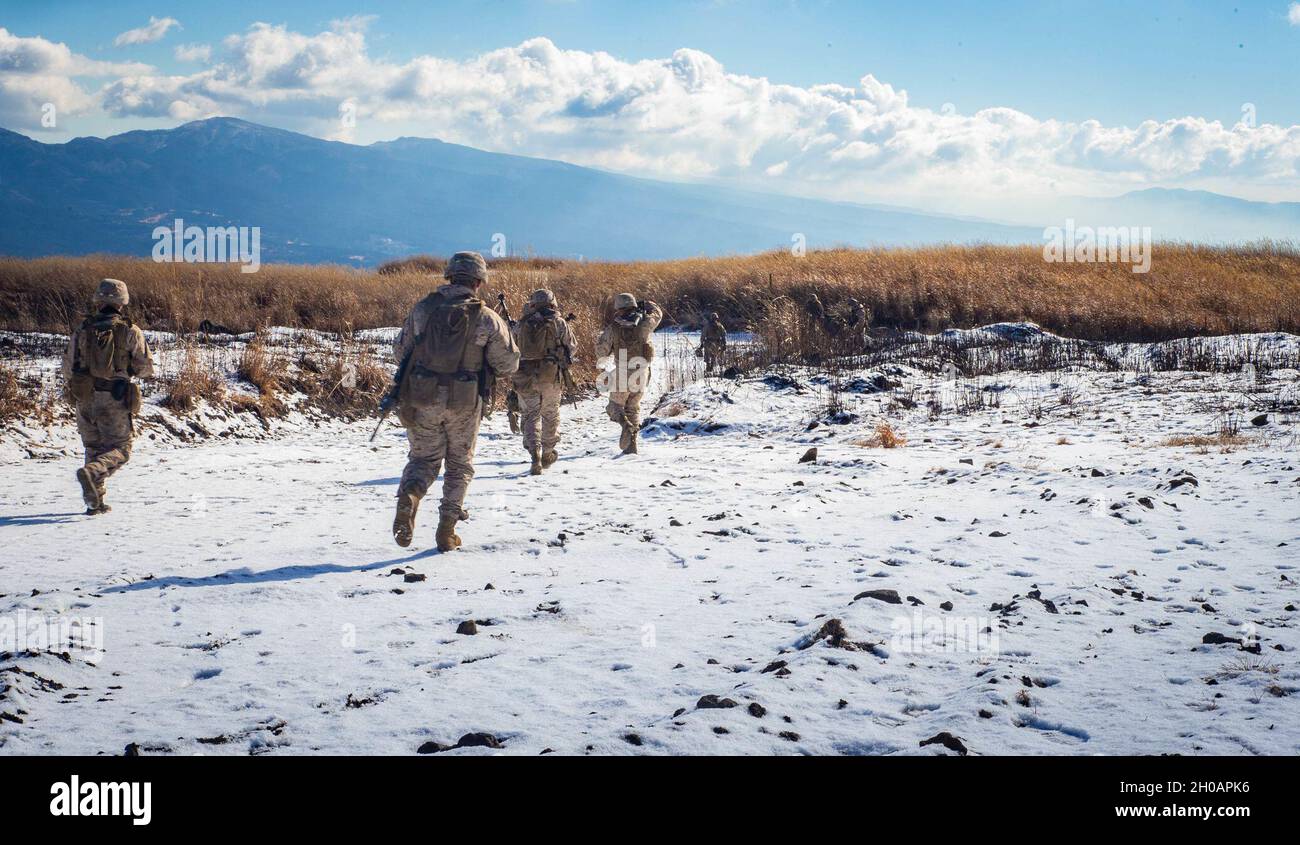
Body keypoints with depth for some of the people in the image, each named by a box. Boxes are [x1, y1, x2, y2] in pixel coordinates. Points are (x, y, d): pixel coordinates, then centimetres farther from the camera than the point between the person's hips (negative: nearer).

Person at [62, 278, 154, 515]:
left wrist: (68, 388, 25)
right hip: (115, 400, -4)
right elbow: (145, 368, -5)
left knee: (94, 448, 16)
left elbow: (69, 364, 5)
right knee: (120, 450, 4)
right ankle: (92, 473, -25)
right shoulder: (131, 331, -6)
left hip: (85, 398, 4)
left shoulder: (83, 329, 3)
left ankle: (95, 502, 13)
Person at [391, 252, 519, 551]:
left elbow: (400, 351, 7)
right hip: (464, 404, -1)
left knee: (423, 458, 13)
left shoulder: (423, 308, -1)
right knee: (460, 465, 15)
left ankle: (408, 496, -18)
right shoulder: (488, 319, -6)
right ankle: (447, 531, 12)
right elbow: (508, 364, 0)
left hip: (422, 400, 1)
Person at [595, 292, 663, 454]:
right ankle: (631, 444, 9)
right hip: (641, 374, 3)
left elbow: (601, 352, 0)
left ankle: (625, 425, -20)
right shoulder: (644, 324, -3)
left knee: (615, 406, 12)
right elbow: (657, 313, 19)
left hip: (622, 374, -3)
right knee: (633, 408, 17)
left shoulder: (613, 328, -8)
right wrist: (646, 304, 37)